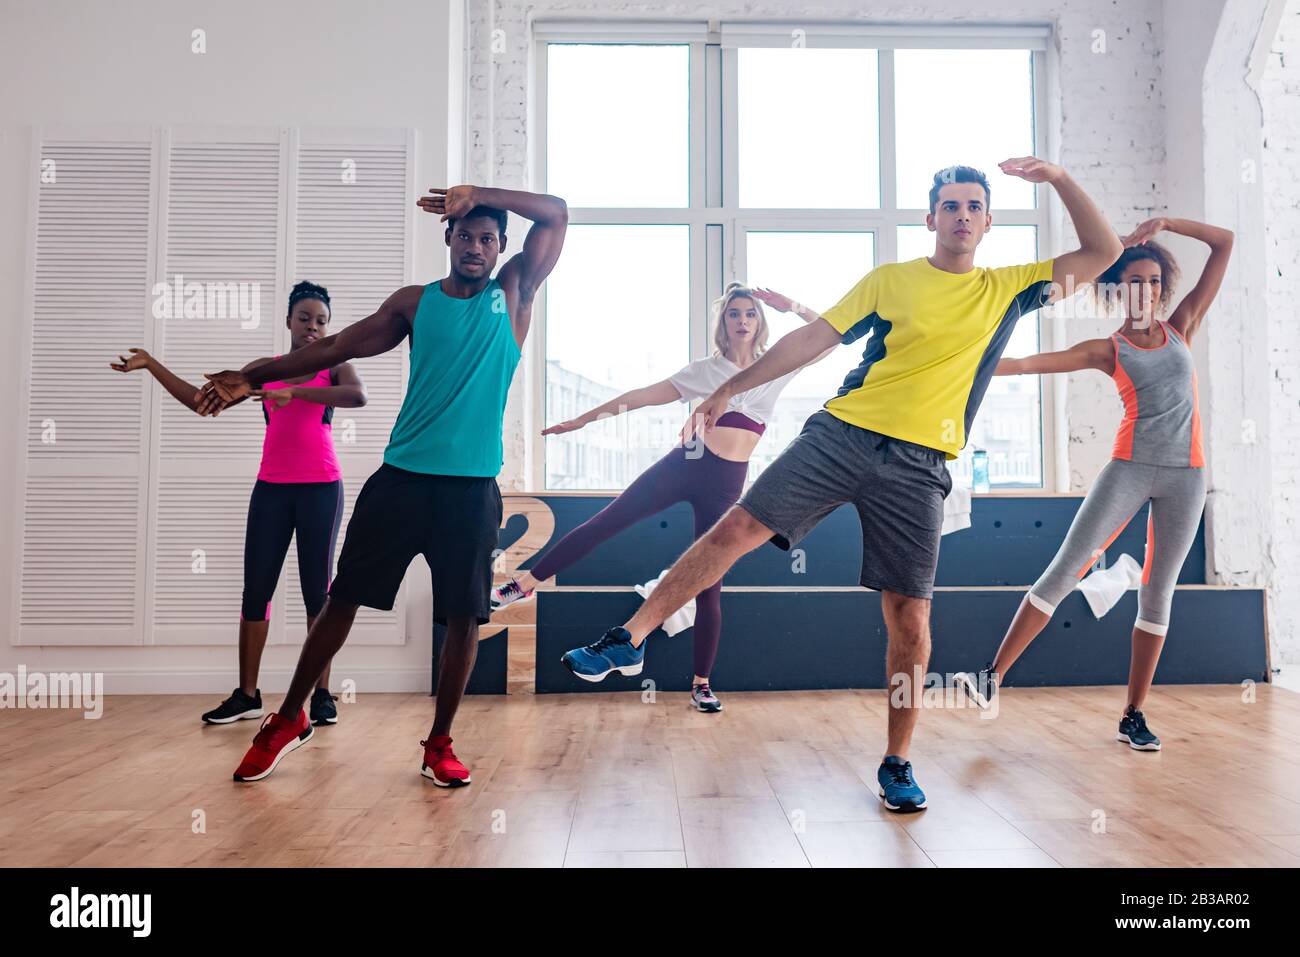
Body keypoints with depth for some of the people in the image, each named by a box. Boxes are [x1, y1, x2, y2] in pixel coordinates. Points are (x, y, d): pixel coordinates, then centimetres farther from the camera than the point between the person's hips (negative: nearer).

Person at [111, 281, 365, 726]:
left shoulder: (336, 367, 3)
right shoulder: (265, 368, 12)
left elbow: (358, 396, -21)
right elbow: (202, 400, 11)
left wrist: (293, 394, -27)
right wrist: (151, 364, 7)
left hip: (321, 489, -3)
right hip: (271, 488, 3)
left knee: (317, 589, -1)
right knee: (255, 589, 2)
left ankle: (322, 694, 4)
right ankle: (247, 694, 11)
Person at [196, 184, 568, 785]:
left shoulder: (513, 295, 8)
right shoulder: (415, 302, 10)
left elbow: (555, 213, 2)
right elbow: (336, 347, 12)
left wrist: (478, 193, -4)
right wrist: (253, 378, 8)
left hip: (473, 485, -1)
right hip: (402, 474, 1)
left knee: (465, 616, 0)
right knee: (343, 598, 5)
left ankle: (439, 743, 18)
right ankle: (289, 719, 24)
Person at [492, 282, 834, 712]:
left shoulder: (775, 369, 10)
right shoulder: (705, 369, 9)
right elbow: (641, 396, 8)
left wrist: (793, 306, -5)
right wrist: (582, 419, 7)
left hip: (727, 484, 0)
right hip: (685, 465, 0)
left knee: (709, 586, 2)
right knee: (606, 522, -4)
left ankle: (701, 684, 13)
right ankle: (525, 583, 8)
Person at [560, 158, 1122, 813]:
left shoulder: (1008, 289, 15)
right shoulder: (889, 280, 10)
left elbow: (1103, 253, 16)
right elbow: (813, 337, 7)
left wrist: (1057, 178, 6)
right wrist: (733, 387, 4)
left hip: (918, 466, 1)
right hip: (842, 433, 0)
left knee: (909, 618, -2)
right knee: (737, 528, -13)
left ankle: (897, 763, 15)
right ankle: (630, 638, -1)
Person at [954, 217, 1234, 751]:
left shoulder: (1181, 328, 11)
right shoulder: (1107, 351, 3)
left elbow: (1224, 244, 13)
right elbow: (1026, 364, -6)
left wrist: (1163, 223, 4)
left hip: (1185, 475, 3)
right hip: (1129, 468, -2)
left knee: (1158, 592, 5)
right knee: (1063, 571, -11)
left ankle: (1133, 716, 13)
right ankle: (993, 678, -9)